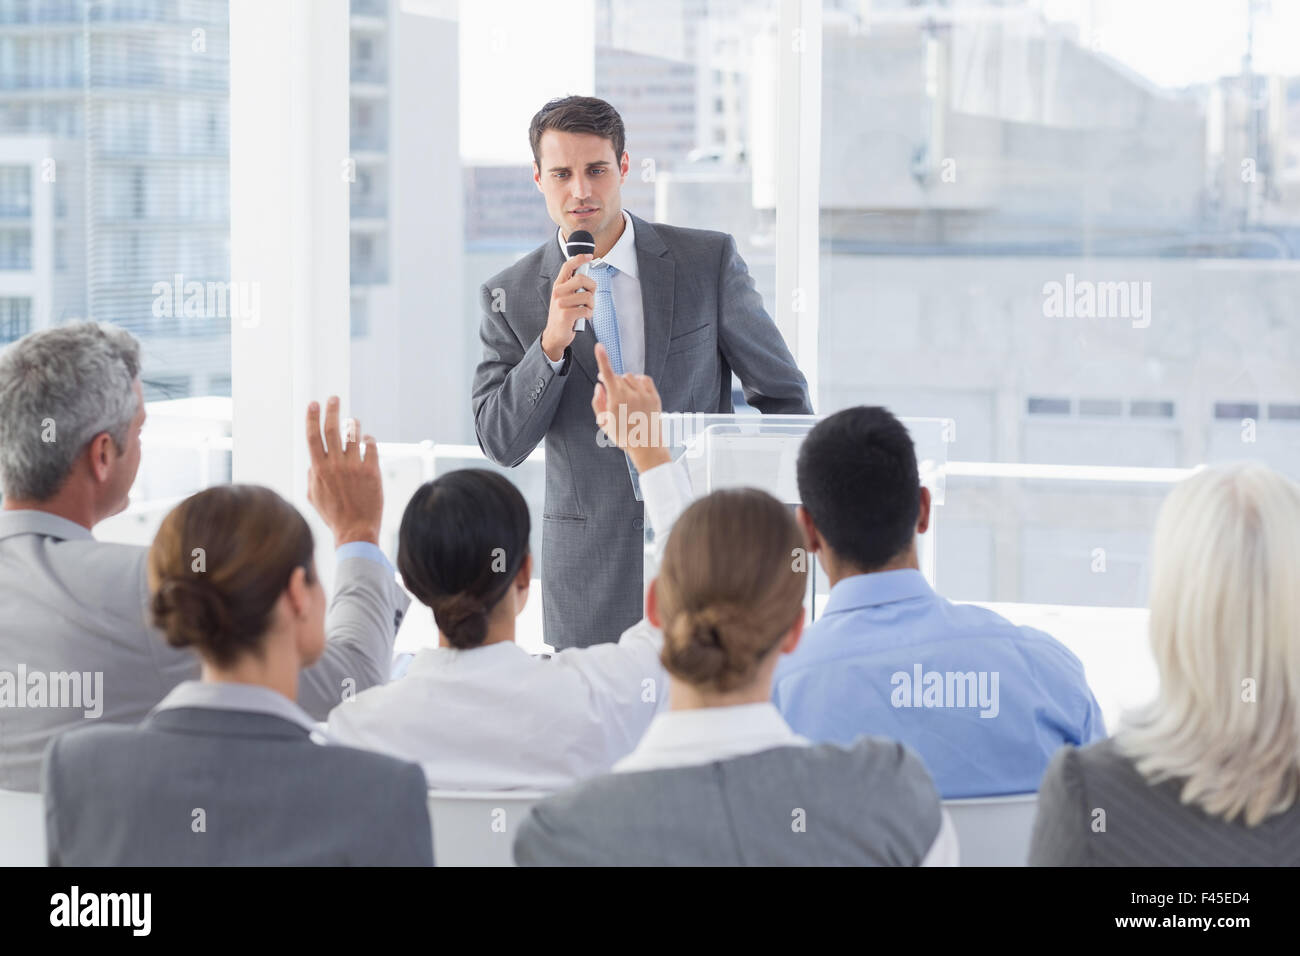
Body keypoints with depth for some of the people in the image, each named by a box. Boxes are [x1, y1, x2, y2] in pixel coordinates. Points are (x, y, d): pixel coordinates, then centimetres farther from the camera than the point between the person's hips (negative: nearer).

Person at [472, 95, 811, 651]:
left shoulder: (708, 261, 0)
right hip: (591, 569, 0)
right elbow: (500, 445, -4)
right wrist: (553, 340, -17)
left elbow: (783, 395, 8)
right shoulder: (511, 296, 2)